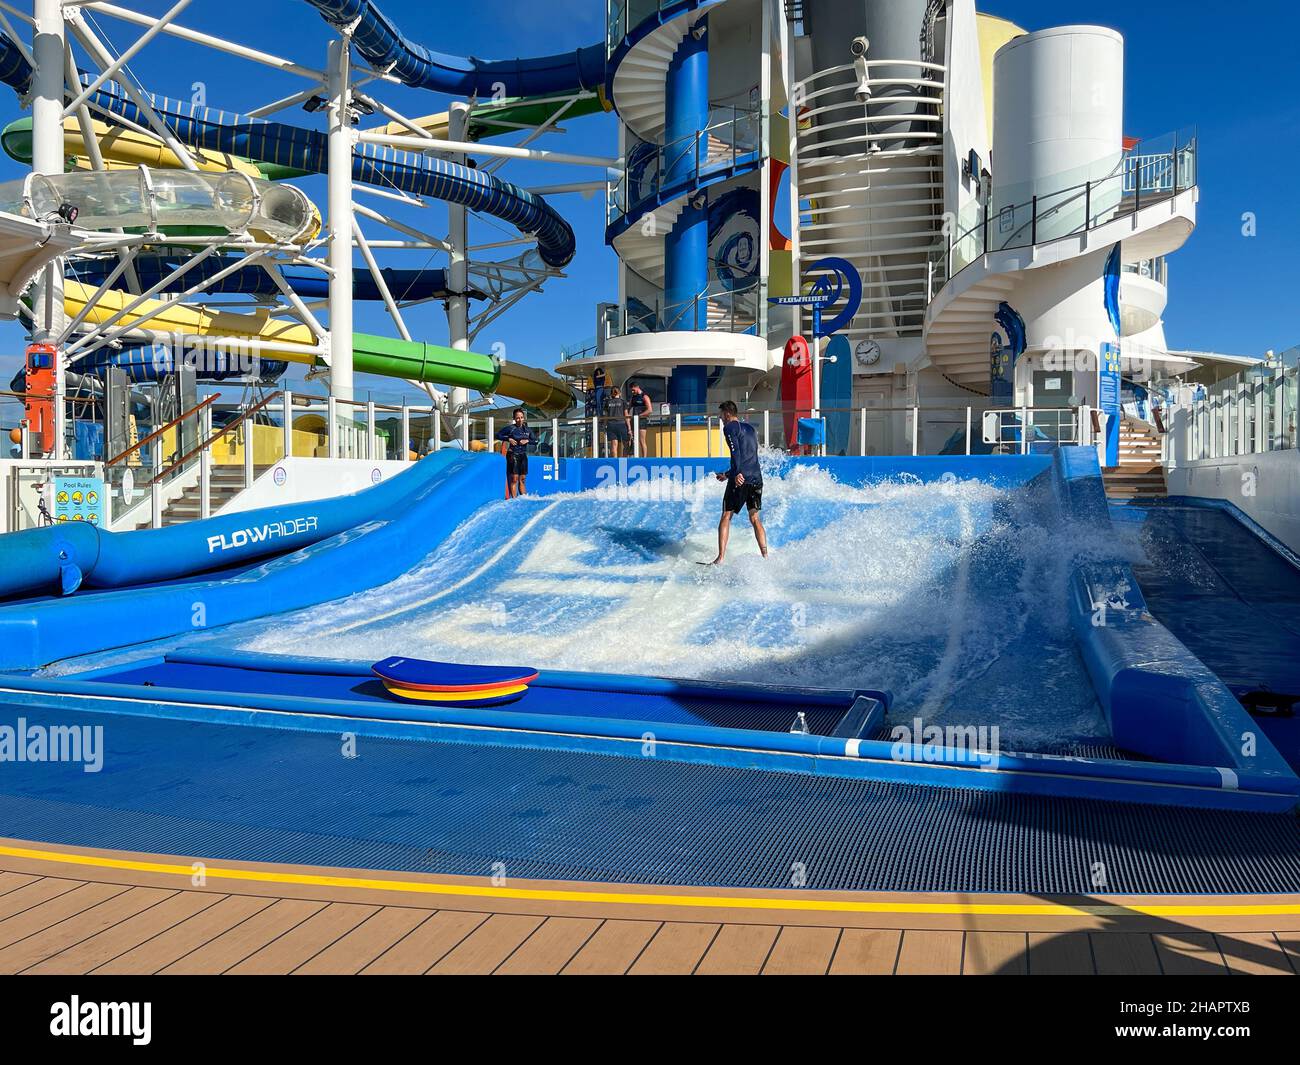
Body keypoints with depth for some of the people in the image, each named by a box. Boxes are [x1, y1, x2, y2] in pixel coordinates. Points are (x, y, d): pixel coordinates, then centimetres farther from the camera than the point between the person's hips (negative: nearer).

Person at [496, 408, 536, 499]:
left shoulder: (527, 429, 8)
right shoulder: (510, 428, -6)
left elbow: (535, 440, 11)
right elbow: (498, 435, -3)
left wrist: (527, 441, -7)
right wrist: (508, 439, -14)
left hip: (523, 455, 5)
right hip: (513, 455, -5)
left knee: (522, 479, 9)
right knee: (514, 478, -8)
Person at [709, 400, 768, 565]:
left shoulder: (730, 427, 1)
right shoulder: (750, 429, 24)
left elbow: (736, 451, -16)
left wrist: (737, 473, -26)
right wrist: (728, 474, 37)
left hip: (741, 479, -7)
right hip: (757, 478, 7)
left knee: (726, 517, 1)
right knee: (755, 519, 11)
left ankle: (720, 558, -4)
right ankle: (765, 556, 1)